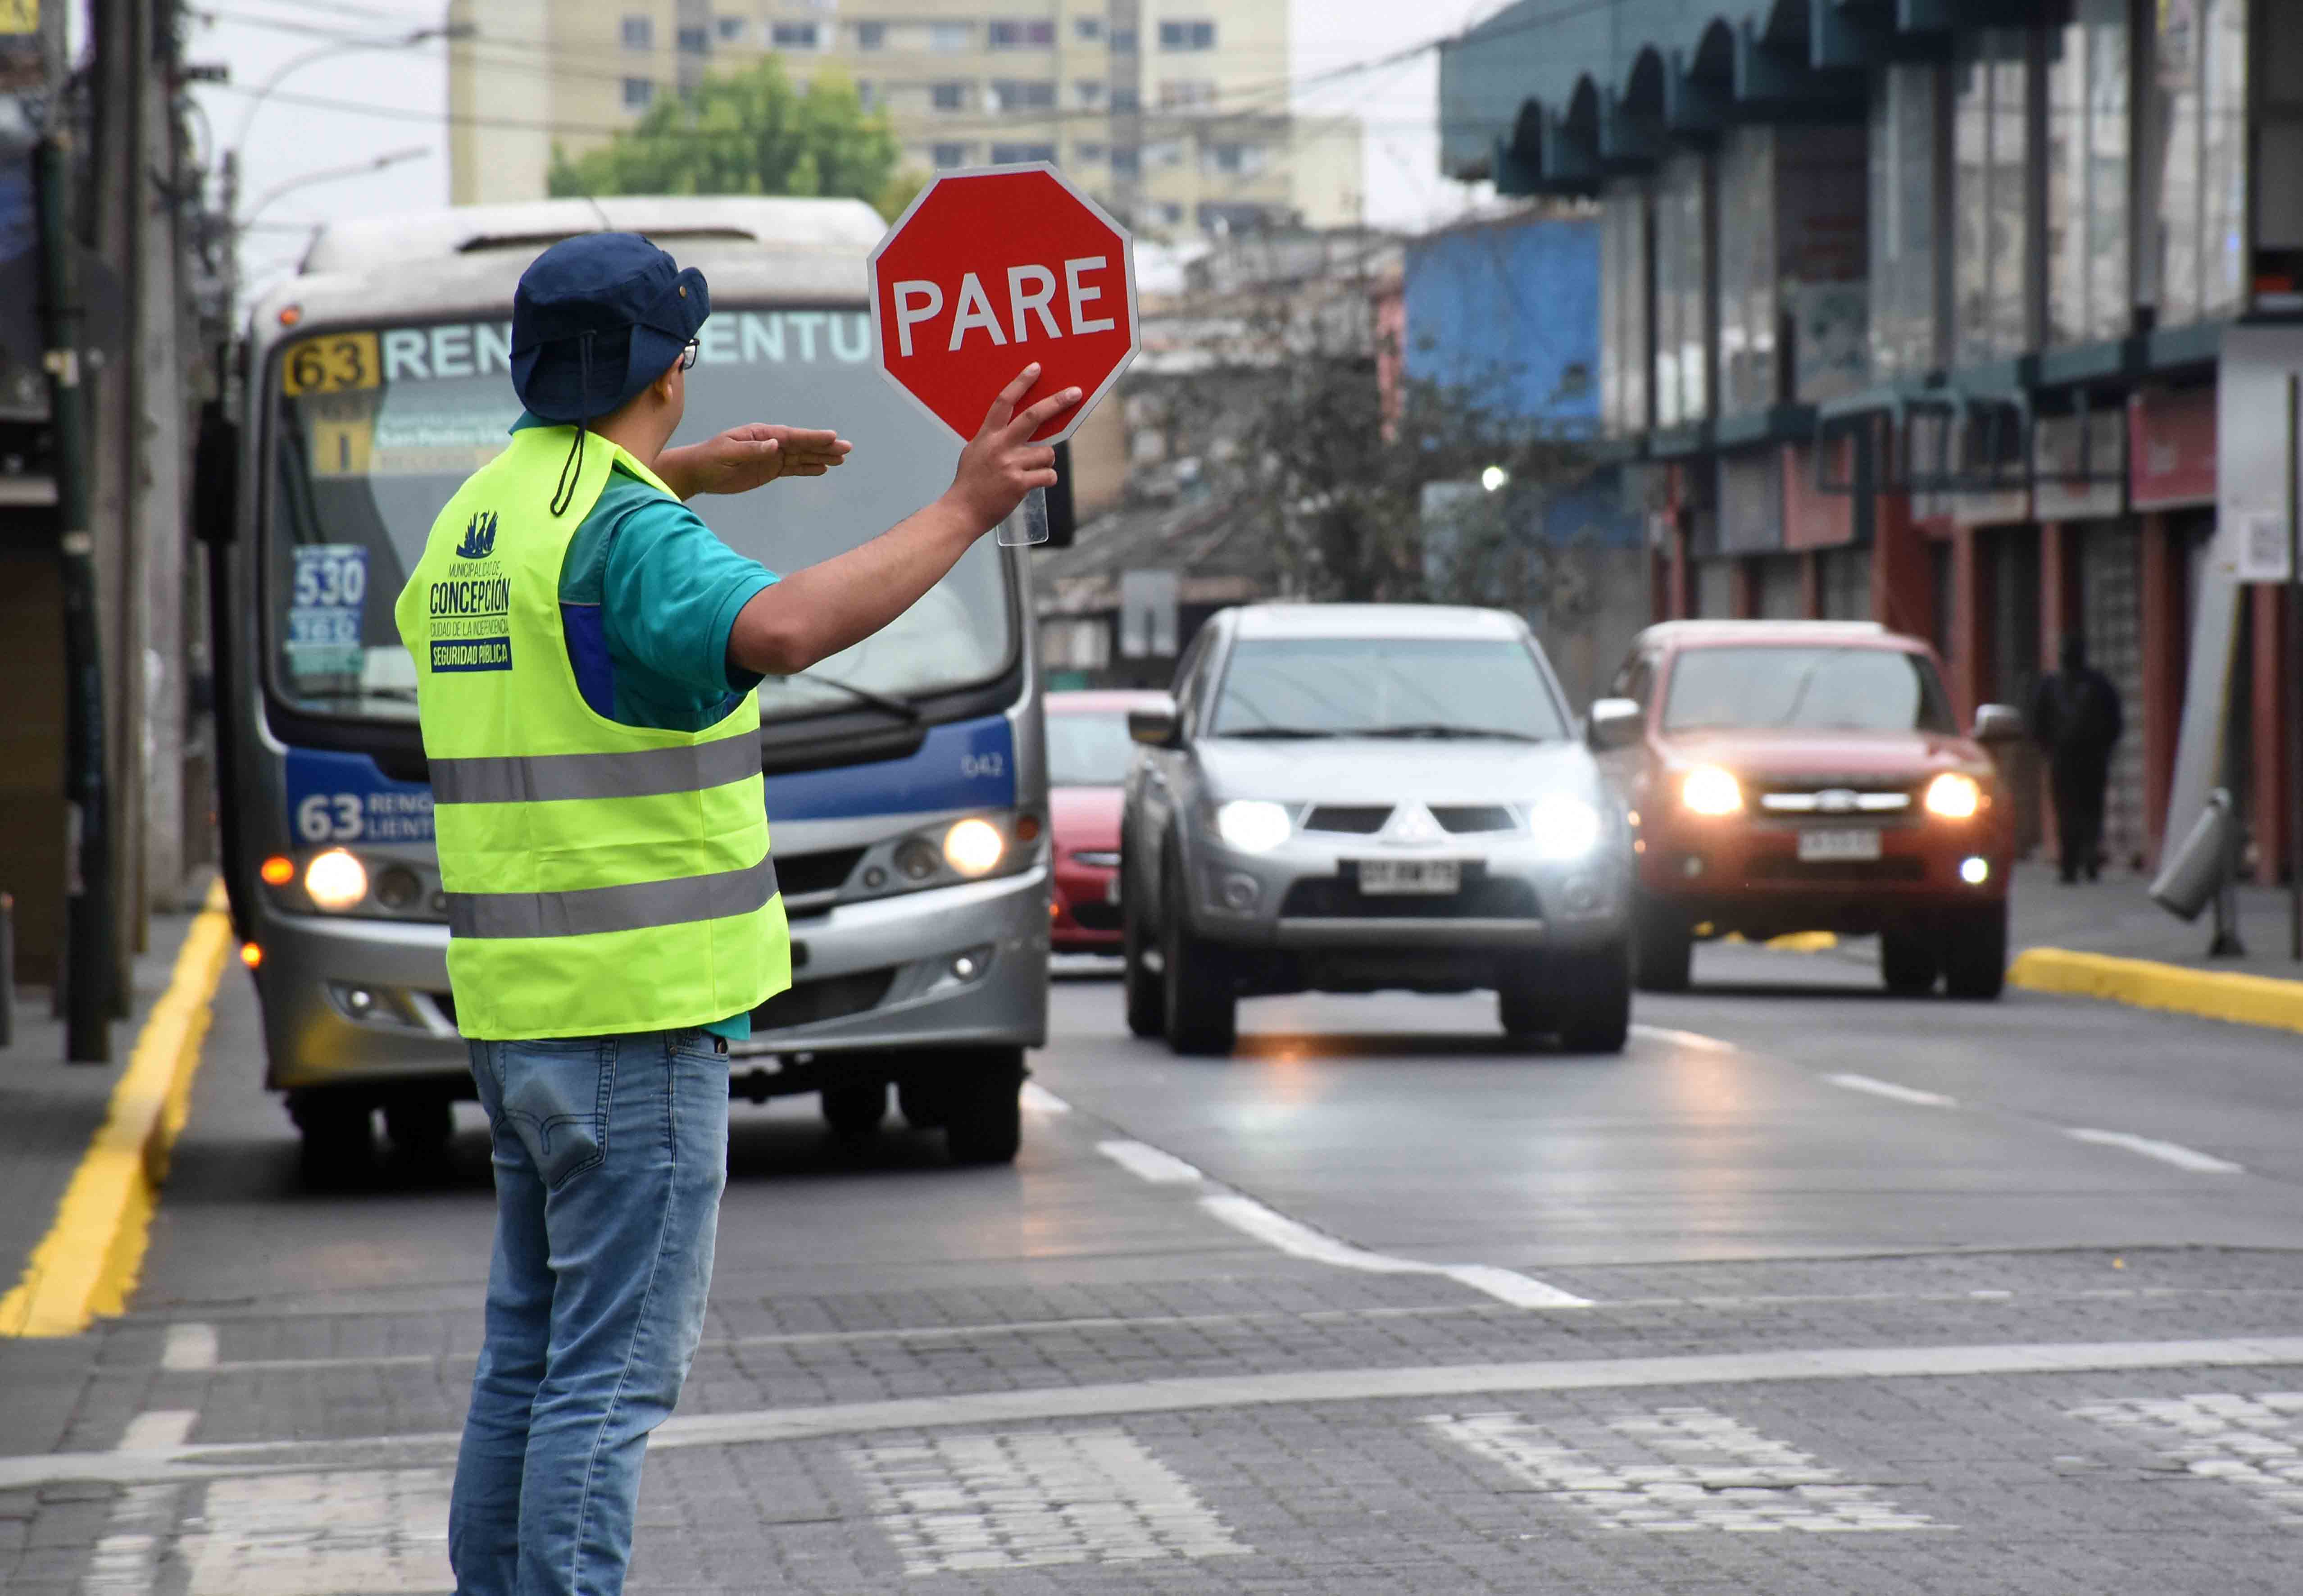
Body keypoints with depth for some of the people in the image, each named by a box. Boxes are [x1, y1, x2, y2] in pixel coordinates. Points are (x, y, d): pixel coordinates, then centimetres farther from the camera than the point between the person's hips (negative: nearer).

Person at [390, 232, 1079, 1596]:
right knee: (615, 1375, -7)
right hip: (641, 1015, -9)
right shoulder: (630, 534, -16)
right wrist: (961, 515, -31)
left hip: (518, 1010, 9)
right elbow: (780, 630, -37)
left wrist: (694, 474, 32)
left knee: (532, 1356, 15)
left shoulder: (475, 514, 12)